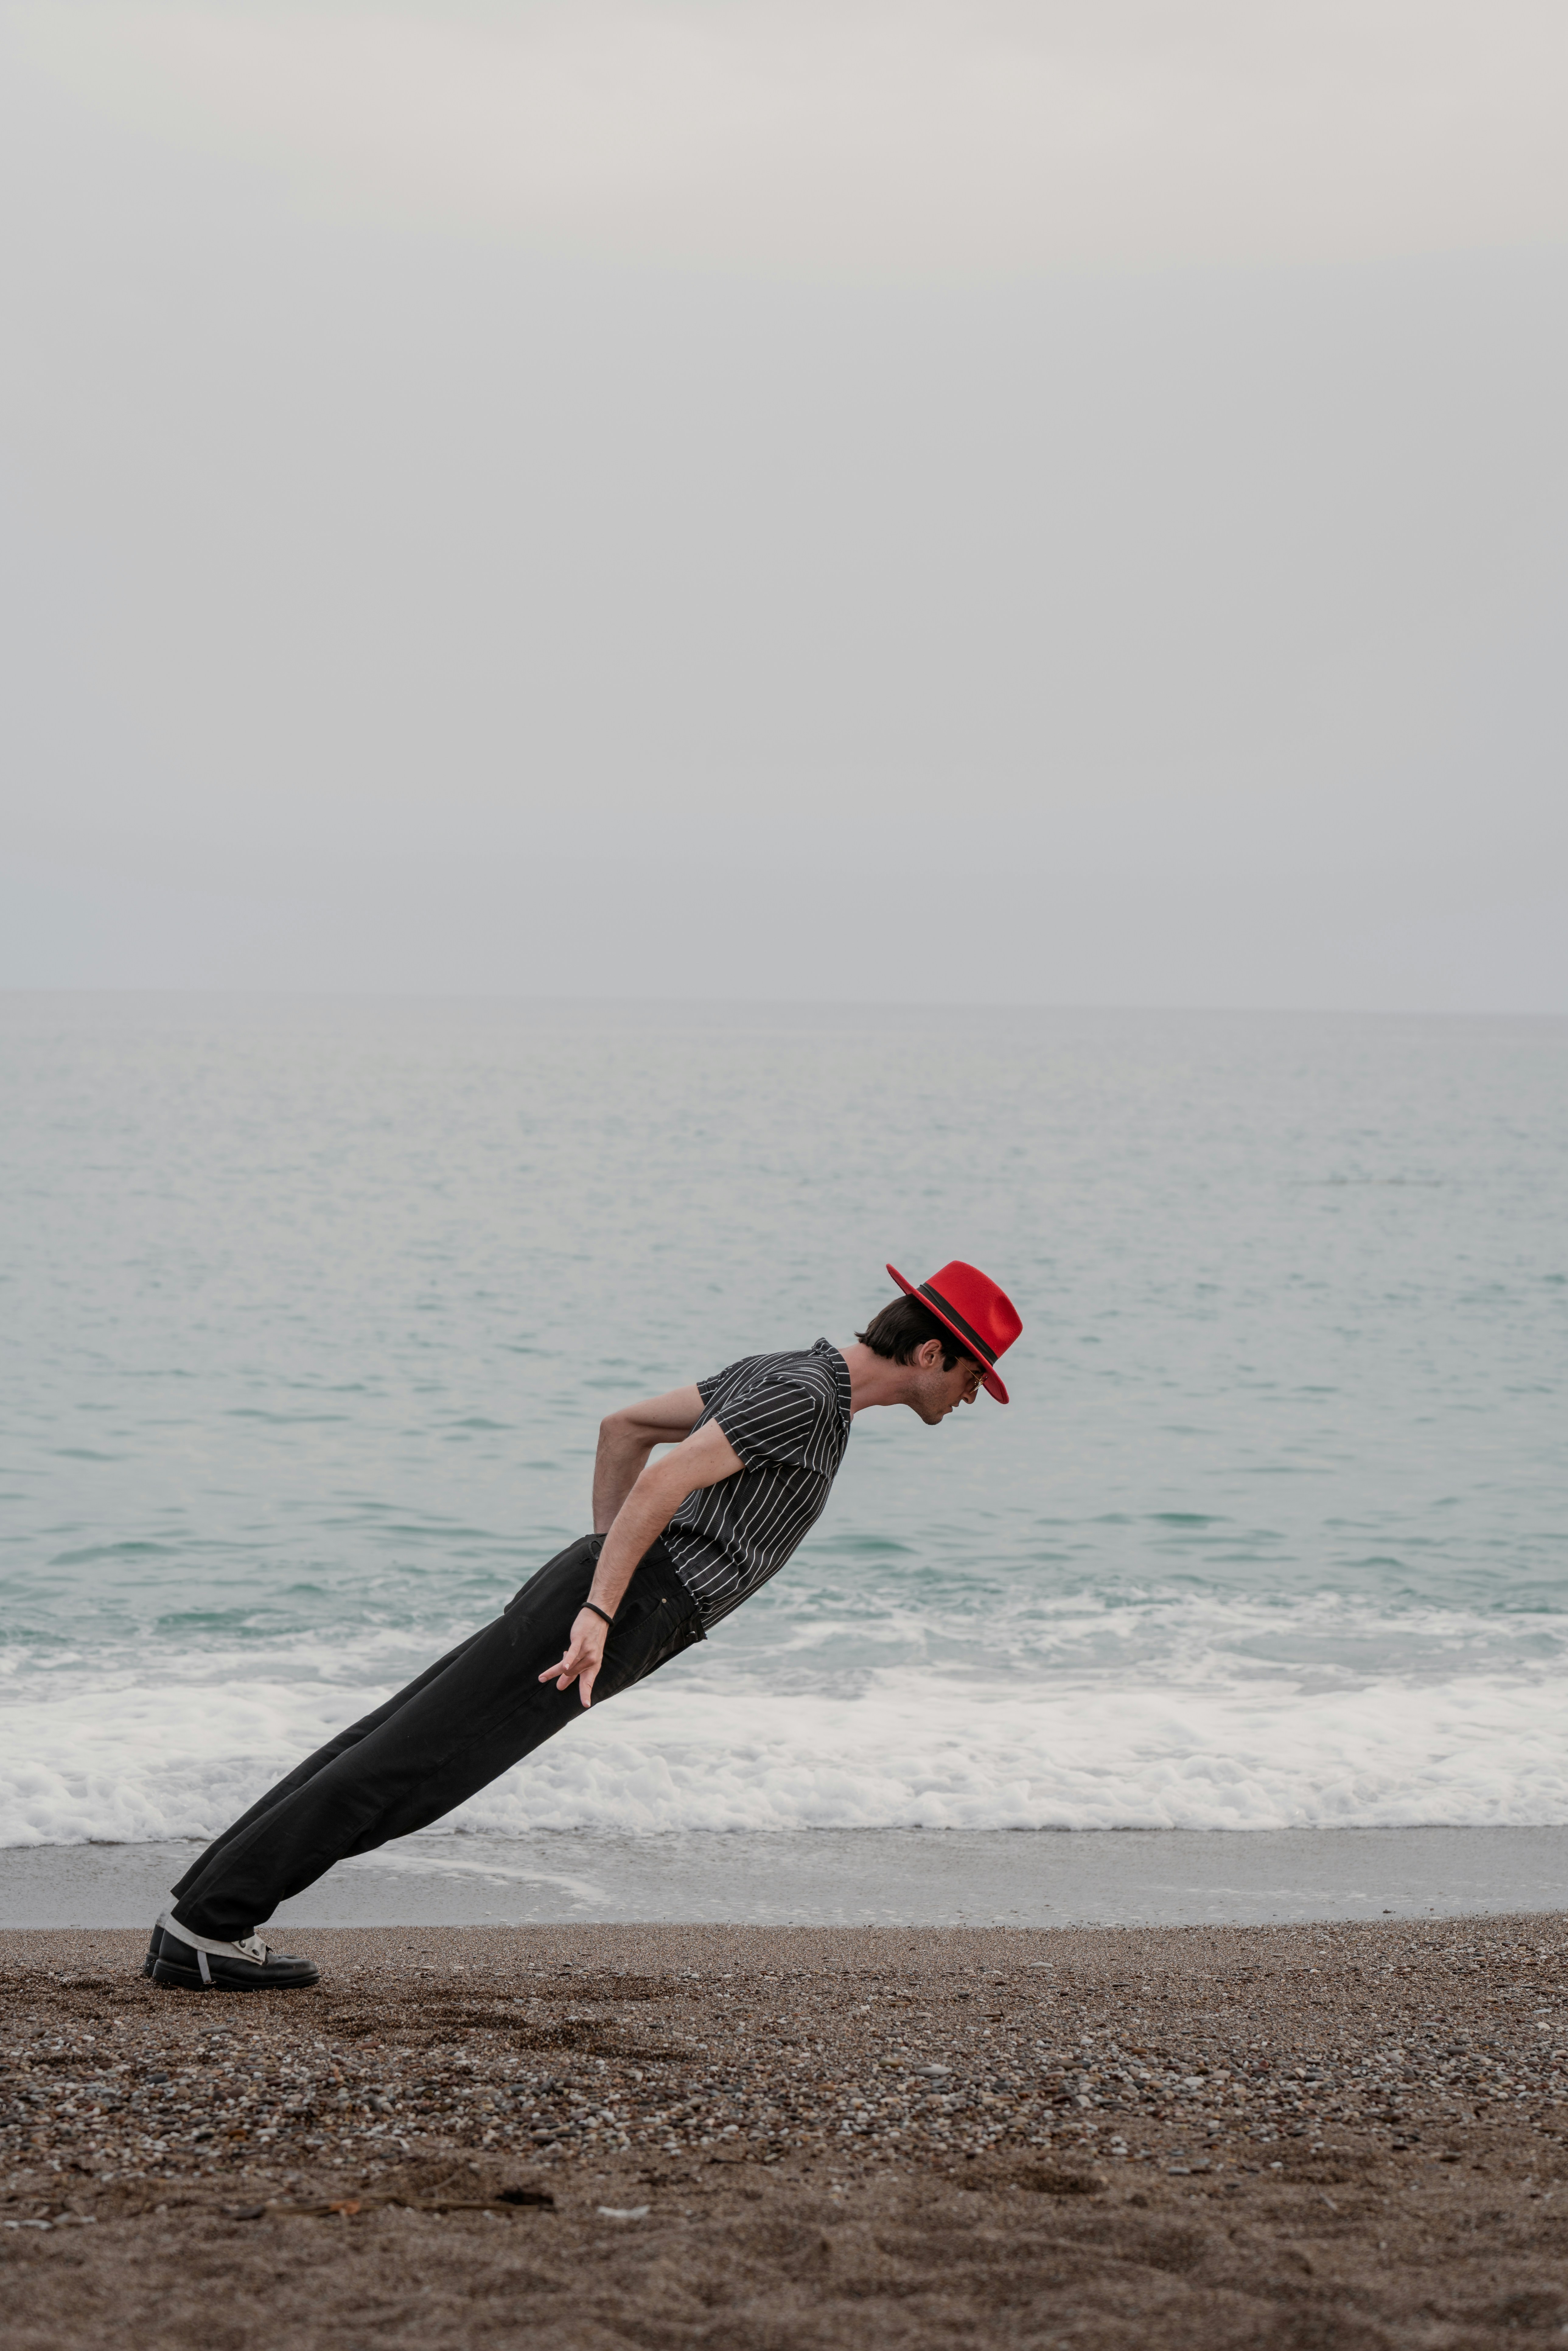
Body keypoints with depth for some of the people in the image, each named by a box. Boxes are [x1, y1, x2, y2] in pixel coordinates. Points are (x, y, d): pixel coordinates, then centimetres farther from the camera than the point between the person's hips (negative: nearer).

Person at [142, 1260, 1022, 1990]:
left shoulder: (775, 1375, 21)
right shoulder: (805, 1396, -10)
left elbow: (623, 1427, 28)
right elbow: (665, 1477, -21)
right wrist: (601, 1610, -25)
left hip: (595, 1594, 9)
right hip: (610, 1613, -9)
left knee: (384, 1751, 5)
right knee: (409, 1769, -9)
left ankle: (201, 1920, 5)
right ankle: (208, 1927, -9)